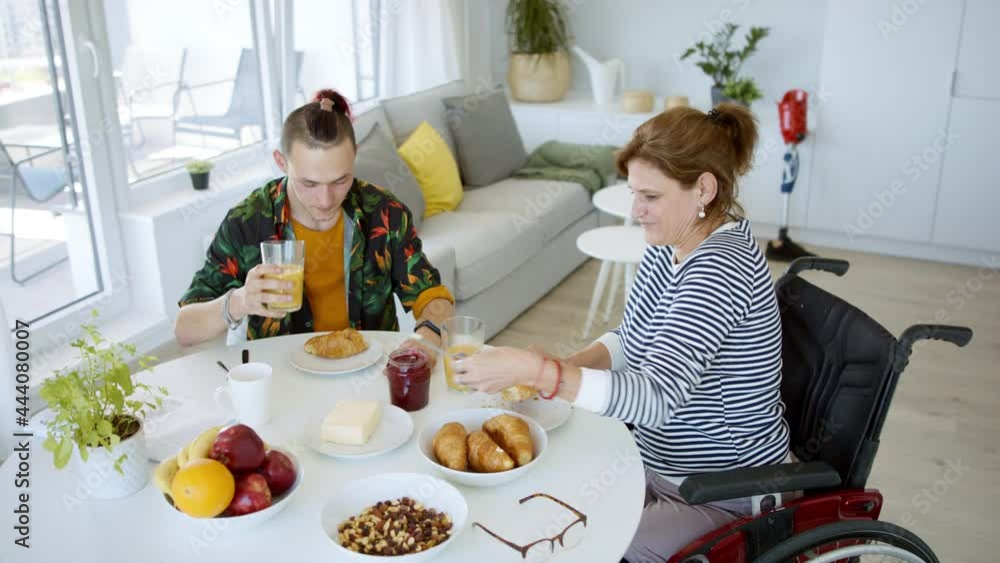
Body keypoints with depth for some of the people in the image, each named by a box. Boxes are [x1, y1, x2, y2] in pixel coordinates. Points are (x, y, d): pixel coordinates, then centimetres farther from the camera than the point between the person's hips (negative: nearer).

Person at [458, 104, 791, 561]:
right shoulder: (670, 243, -2)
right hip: (660, 461, 8)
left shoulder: (720, 266, -29)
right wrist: (557, 368, -12)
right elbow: (630, 341, 6)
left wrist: (536, 371, -41)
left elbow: (658, 399, -37)